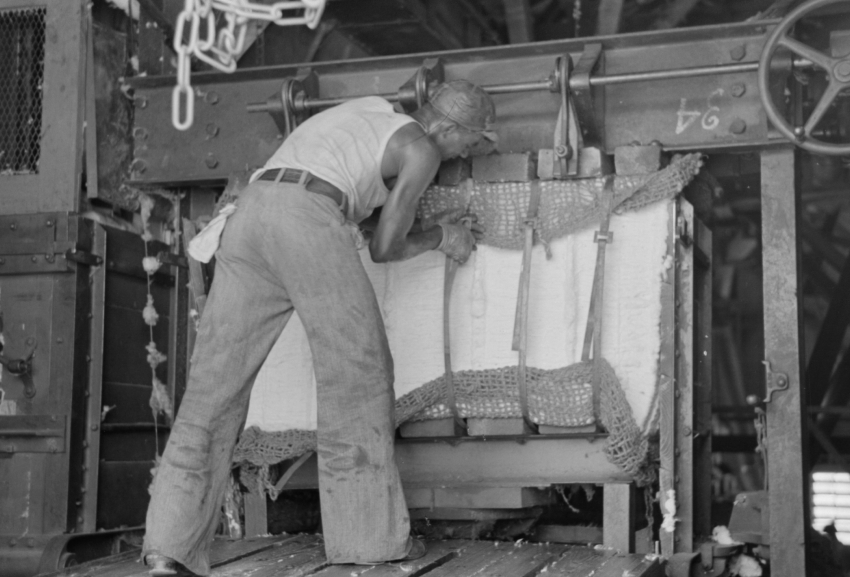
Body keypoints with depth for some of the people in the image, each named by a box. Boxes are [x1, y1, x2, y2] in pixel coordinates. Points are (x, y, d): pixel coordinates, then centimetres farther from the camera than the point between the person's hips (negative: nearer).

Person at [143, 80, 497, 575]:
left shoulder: (370, 105, 33)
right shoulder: (423, 151, 11)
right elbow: (385, 247, 11)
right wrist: (441, 237, 28)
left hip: (250, 213, 7)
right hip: (307, 222, -7)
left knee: (218, 381, 1)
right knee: (356, 369, 5)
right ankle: (369, 534, 9)